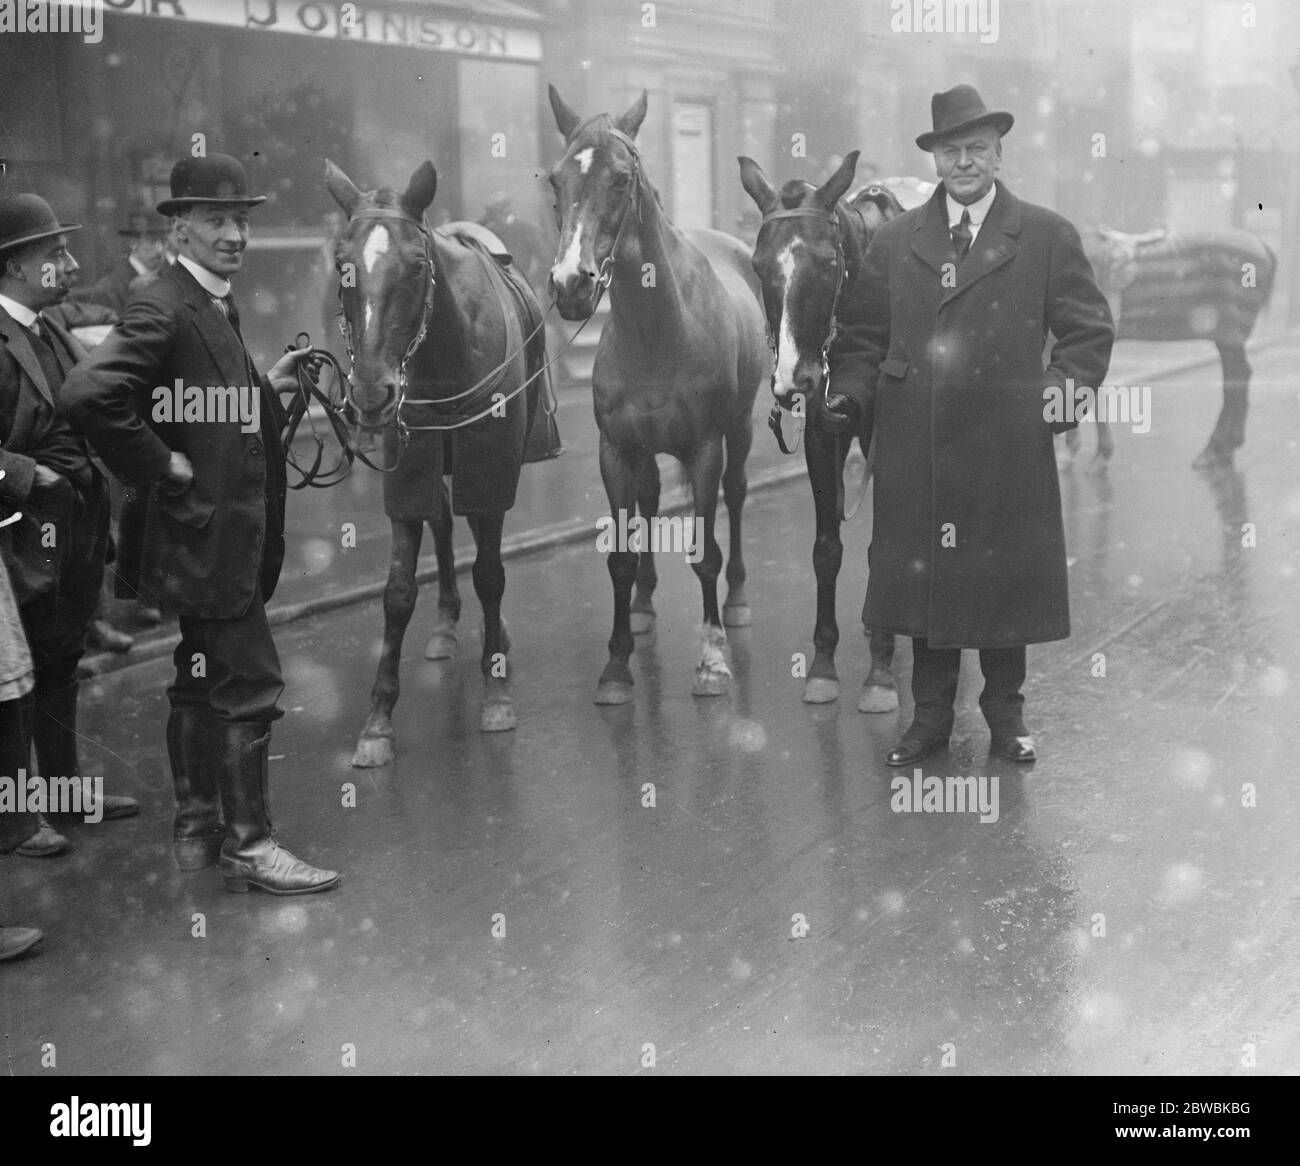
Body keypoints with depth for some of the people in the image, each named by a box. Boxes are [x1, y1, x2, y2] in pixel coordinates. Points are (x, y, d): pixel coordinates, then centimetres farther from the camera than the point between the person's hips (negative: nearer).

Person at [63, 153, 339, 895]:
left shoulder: (218, 307, 13)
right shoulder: (163, 309, -17)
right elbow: (91, 394, -29)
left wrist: (271, 386, 7)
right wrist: (159, 466, -22)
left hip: (224, 534, 10)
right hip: (206, 529, -10)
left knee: (202, 683, 16)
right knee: (251, 684, -5)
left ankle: (198, 832, 27)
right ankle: (249, 844, 6)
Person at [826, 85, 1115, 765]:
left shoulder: (1048, 237, 5)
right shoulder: (893, 241, 11)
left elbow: (1089, 331, 6)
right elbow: (860, 336, 12)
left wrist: (1063, 389, -9)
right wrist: (850, 395, -3)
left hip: (1008, 449, -2)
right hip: (912, 450, 2)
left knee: (1006, 578, 7)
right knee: (921, 578, 8)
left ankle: (1005, 713, 24)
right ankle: (930, 715, 22)